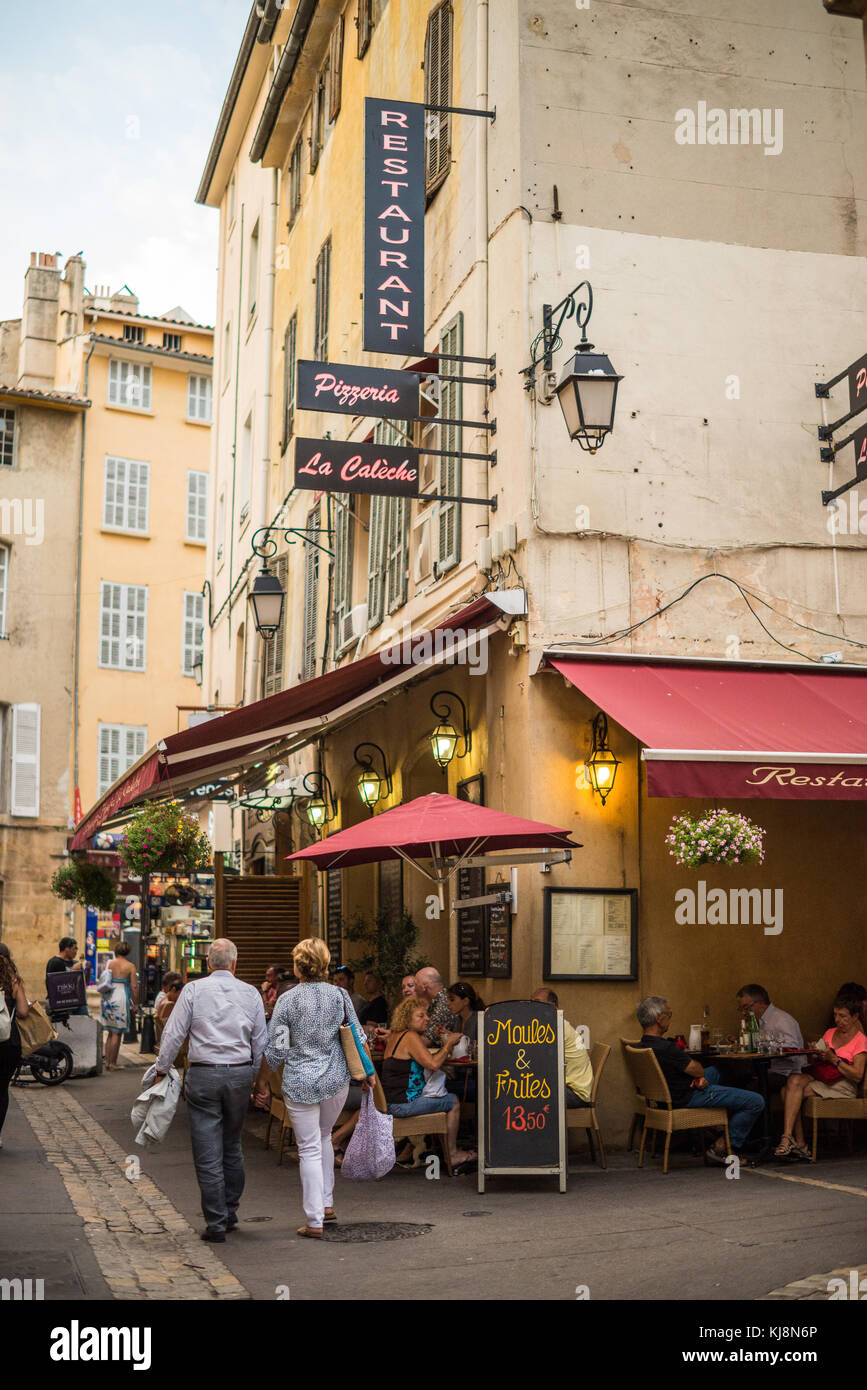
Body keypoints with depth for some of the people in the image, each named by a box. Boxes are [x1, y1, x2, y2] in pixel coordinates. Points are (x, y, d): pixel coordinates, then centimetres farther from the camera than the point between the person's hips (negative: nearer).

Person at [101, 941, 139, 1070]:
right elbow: (134, 986, -8)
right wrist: (135, 1003, 1)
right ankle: (113, 1064, 3)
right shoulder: (130, 966, -5)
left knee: (110, 1033, 15)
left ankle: (107, 1062, 15)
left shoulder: (108, 964, 5)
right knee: (117, 1034, 1)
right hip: (121, 999, -4)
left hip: (107, 999, 4)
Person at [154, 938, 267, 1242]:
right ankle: (230, 1213, 27)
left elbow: (174, 1033, -4)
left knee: (207, 1152, 2)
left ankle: (216, 1224, 4)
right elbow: (261, 1041, 8)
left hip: (203, 1075, -3)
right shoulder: (251, 993, 5)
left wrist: (162, 1069, 7)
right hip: (240, 1073, 3)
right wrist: (252, 1078, 20)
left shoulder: (194, 989, -3)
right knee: (232, 1146, 18)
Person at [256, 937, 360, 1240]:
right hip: (336, 1079, 3)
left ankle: (314, 1222, 4)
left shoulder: (287, 1000, -8)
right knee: (323, 1136, 24)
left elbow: (276, 1049, -7)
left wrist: (263, 1081, 5)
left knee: (309, 1149, 2)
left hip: (300, 1082, -3)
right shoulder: (340, 995, -1)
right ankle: (327, 1203, 25)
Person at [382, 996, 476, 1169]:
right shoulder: (410, 1036, -15)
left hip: (390, 1102, 10)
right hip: (403, 1104, -10)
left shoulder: (396, 1035, 16)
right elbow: (433, 1064, -22)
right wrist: (448, 1044, -9)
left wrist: (442, 1046, 8)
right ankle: (452, 1154, 12)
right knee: (453, 1102, 4)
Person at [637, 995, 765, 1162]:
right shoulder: (666, 1049, -31)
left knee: (715, 1071, 36)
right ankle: (723, 1149, 1)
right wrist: (701, 1074, 5)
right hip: (688, 1098, -10)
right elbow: (697, 1070, -17)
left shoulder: (643, 1046, 0)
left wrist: (700, 1077, -8)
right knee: (756, 1102, -7)